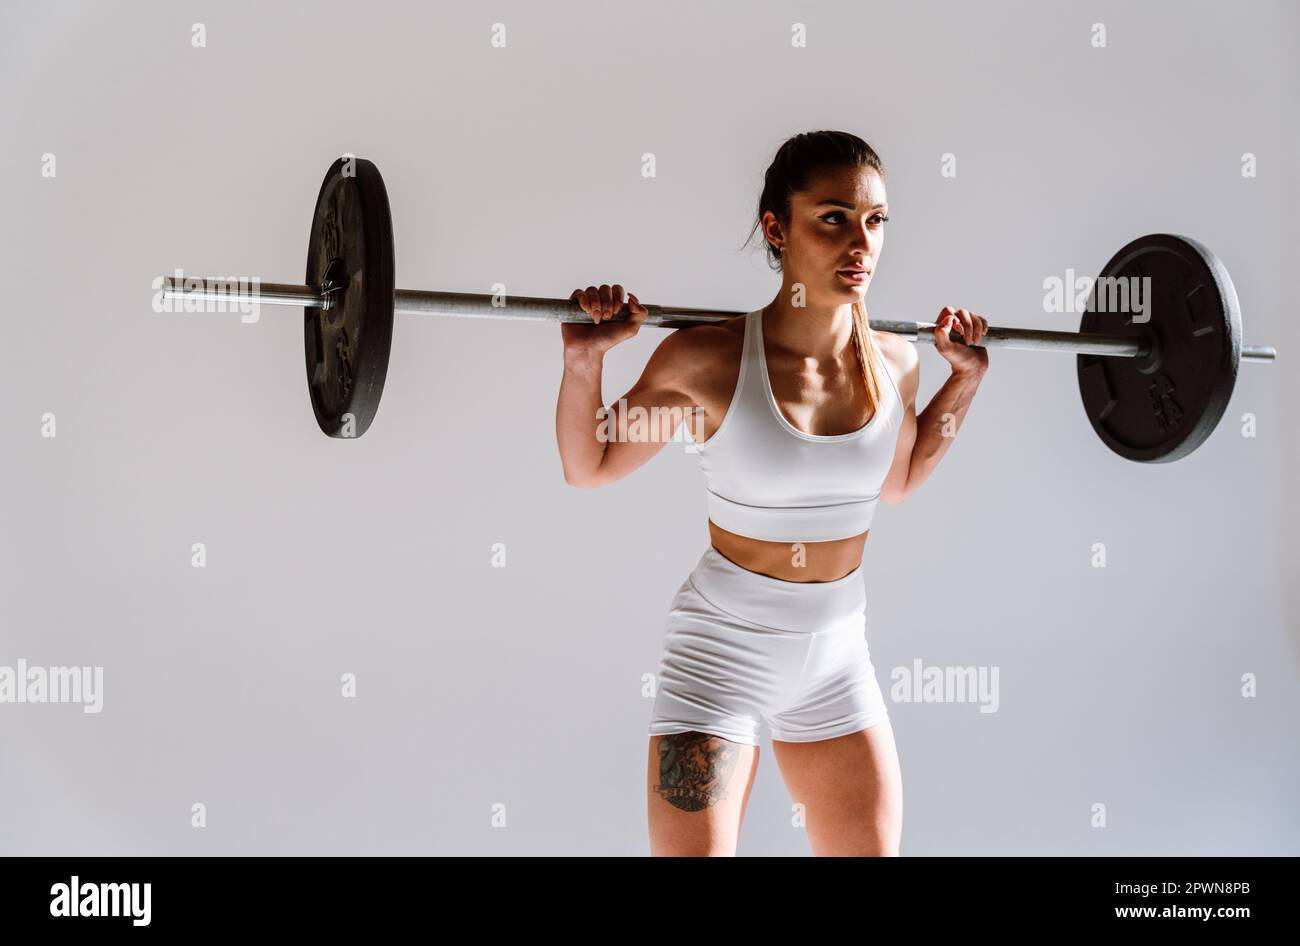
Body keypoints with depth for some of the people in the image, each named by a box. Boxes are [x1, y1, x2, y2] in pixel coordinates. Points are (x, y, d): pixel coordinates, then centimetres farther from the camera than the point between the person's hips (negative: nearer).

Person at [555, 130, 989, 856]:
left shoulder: (895, 363, -3)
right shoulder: (710, 358, -17)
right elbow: (589, 467, -4)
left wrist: (965, 378, 12)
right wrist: (584, 362, -19)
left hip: (838, 656, 5)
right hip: (722, 651, -5)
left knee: (875, 847, 14)